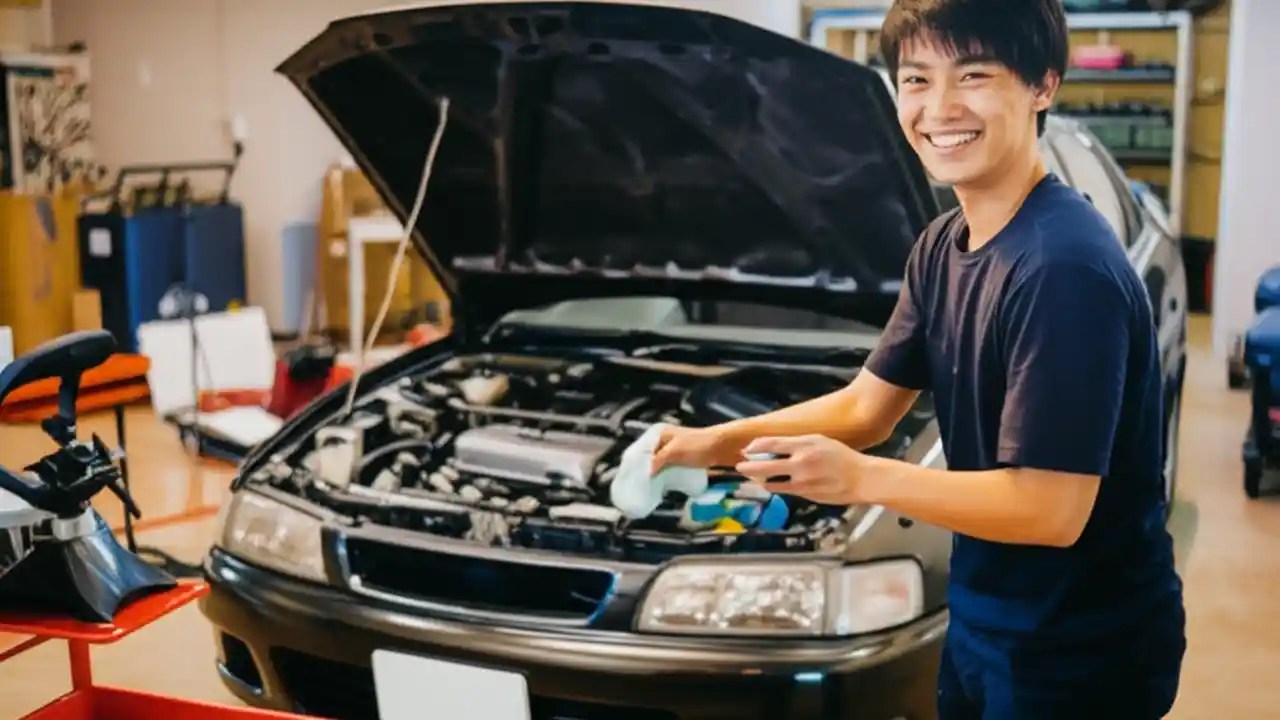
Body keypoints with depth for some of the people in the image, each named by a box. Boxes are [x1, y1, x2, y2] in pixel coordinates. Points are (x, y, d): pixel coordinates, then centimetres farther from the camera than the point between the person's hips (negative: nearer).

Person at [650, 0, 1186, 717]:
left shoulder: (1067, 268, -27)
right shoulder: (942, 247, 2)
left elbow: (1052, 510, -28)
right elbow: (869, 405, 7)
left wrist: (863, 478, -28)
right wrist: (719, 441, -5)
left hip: (1081, 650, -8)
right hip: (982, 617, 8)